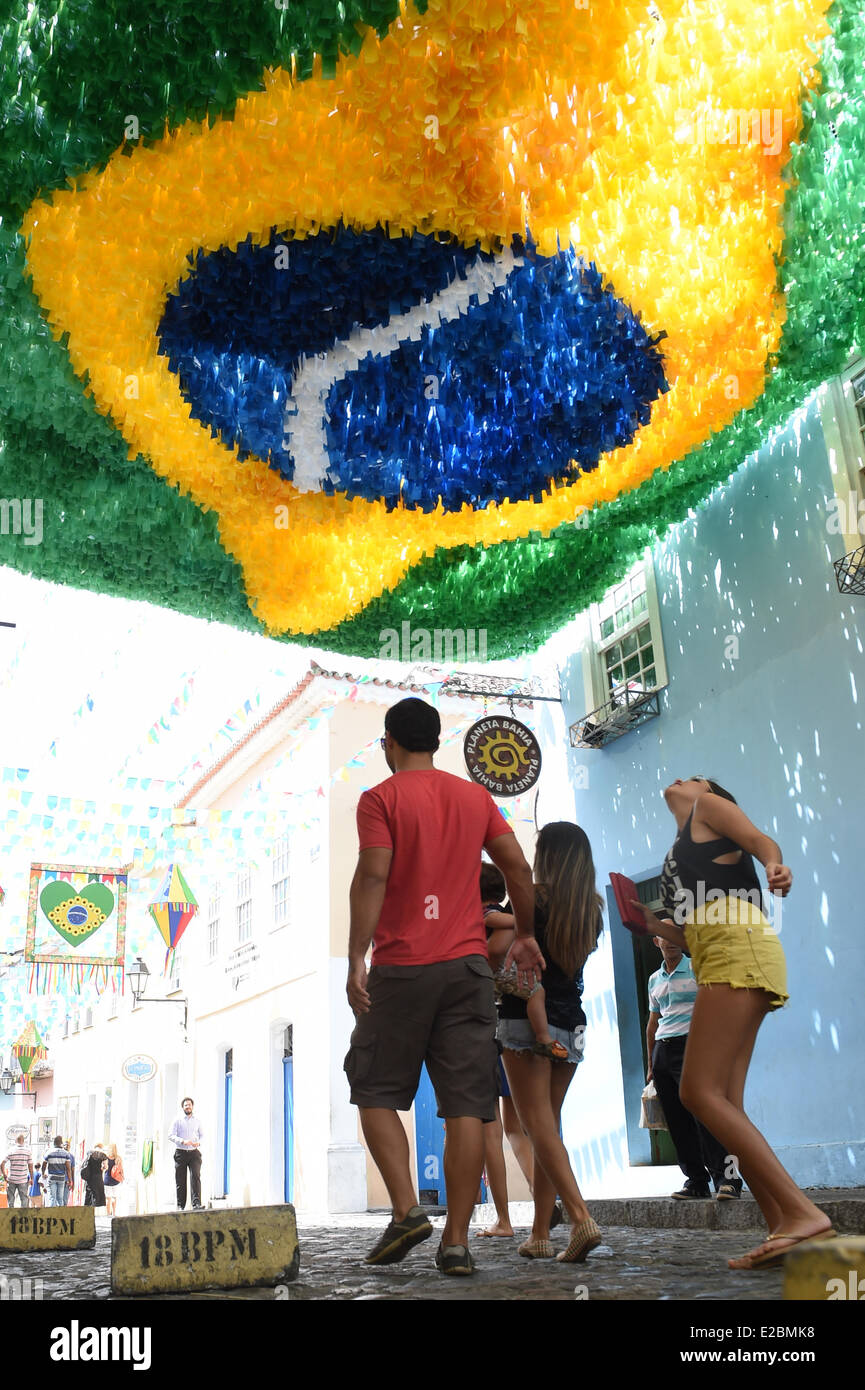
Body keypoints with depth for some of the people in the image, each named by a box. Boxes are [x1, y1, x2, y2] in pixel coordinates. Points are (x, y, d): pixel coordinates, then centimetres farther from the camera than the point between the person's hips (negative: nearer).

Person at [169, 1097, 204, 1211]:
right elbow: (171, 1136, -2)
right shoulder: (178, 1120, 5)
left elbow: (202, 1135, 17)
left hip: (194, 1152, 1)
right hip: (181, 1153, -1)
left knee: (196, 1176, -15)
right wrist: (183, 1141, -17)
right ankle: (180, 1205, 11)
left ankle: (196, 1204, -19)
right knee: (180, 1180, 2)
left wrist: (199, 1142, -5)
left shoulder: (197, 1121, 13)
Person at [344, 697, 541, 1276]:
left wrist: (357, 957, -13)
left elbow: (372, 876, -13)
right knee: (466, 1105, 4)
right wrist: (526, 934, 23)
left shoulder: (381, 799, -2)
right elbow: (518, 868, 12)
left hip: (401, 967, -4)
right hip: (468, 964, 4)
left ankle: (407, 1209, 0)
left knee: (376, 1092, 12)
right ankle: (457, 1240, 5)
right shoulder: (475, 797, 12)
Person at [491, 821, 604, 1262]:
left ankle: (580, 1218, -23)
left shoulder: (534, 897, -8)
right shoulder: (593, 908, 9)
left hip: (528, 1017, -6)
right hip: (571, 1026, 6)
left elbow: (498, 945, -19)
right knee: (548, 1126, 12)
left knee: (539, 1127, -8)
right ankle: (540, 1234, 13)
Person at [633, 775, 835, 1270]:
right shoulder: (683, 855, 34)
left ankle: (804, 1213, -23)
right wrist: (654, 923, 17)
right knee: (725, 1104, 1)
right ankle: (785, 1229, -4)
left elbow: (761, 839, -8)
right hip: (719, 961, 9)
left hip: (738, 949, -9)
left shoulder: (709, 805, 12)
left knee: (700, 1092, -18)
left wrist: (774, 867, -30)